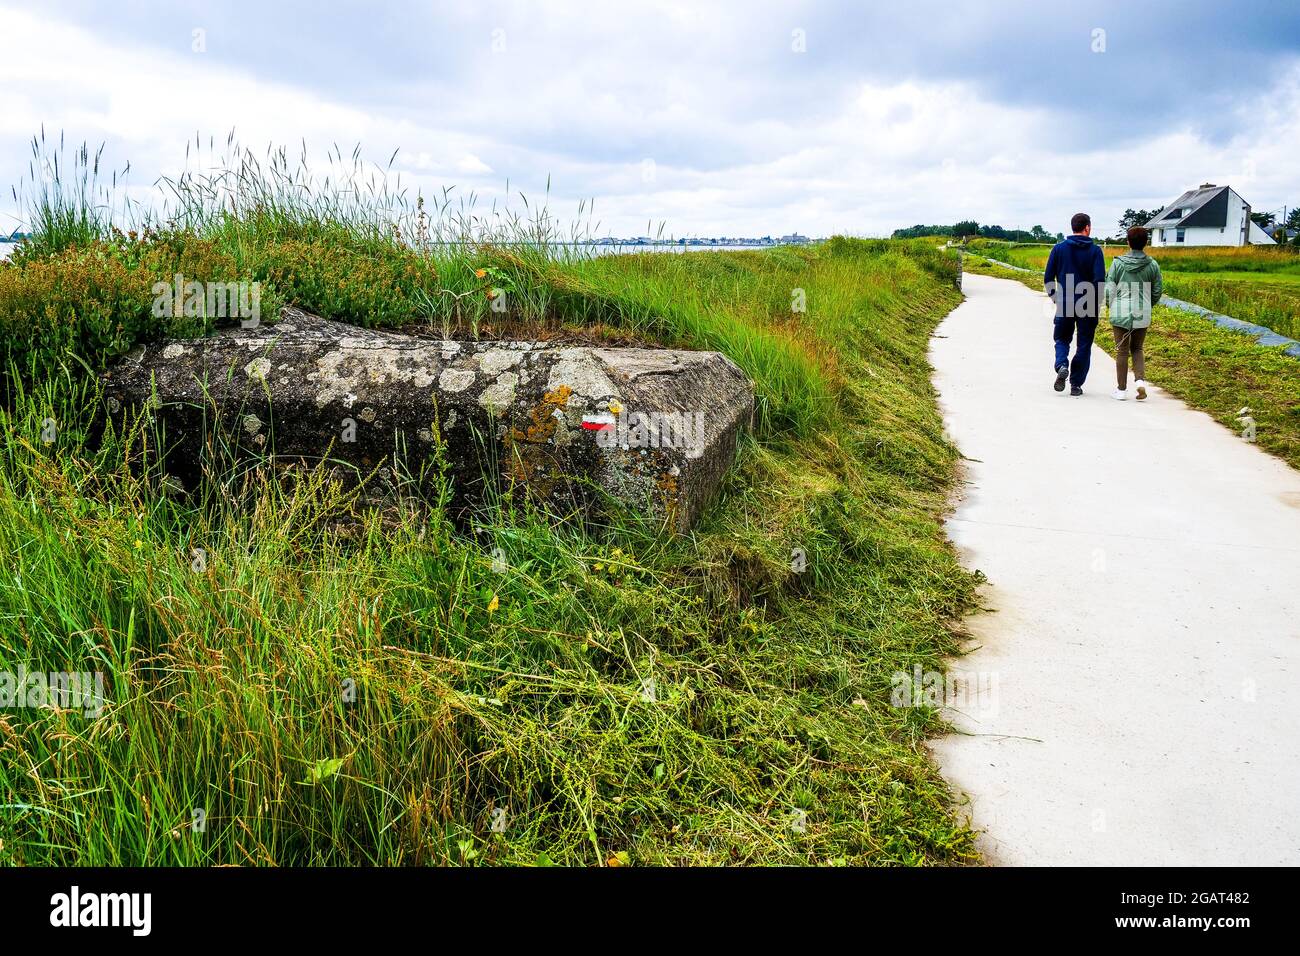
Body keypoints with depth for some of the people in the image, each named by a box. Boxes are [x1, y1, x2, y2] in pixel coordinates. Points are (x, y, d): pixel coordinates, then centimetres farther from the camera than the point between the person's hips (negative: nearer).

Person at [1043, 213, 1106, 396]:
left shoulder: (1059, 248, 1)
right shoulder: (1095, 251, -4)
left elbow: (1048, 278, 1)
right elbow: (1100, 280, -10)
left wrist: (1055, 298, 15)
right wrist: (1097, 304, 1)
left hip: (1064, 304, 1)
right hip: (1088, 306, -1)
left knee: (1062, 339, 16)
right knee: (1084, 345, 9)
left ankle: (1062, 365, -13)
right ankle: (1076, 384, 9)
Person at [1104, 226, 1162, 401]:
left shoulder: (1118, 263, -9)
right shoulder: (1153, 265, -2)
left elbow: (1109, 289, -7)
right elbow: (1157, 291, 5)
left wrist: (1111, 306, 12)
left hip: (1121, 314, -2)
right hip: (1143, 316, 2)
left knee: (1122, 351, 7)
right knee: (1137, 349, 18)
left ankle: (1122, 389, 12)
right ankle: (1140, 380, -2)